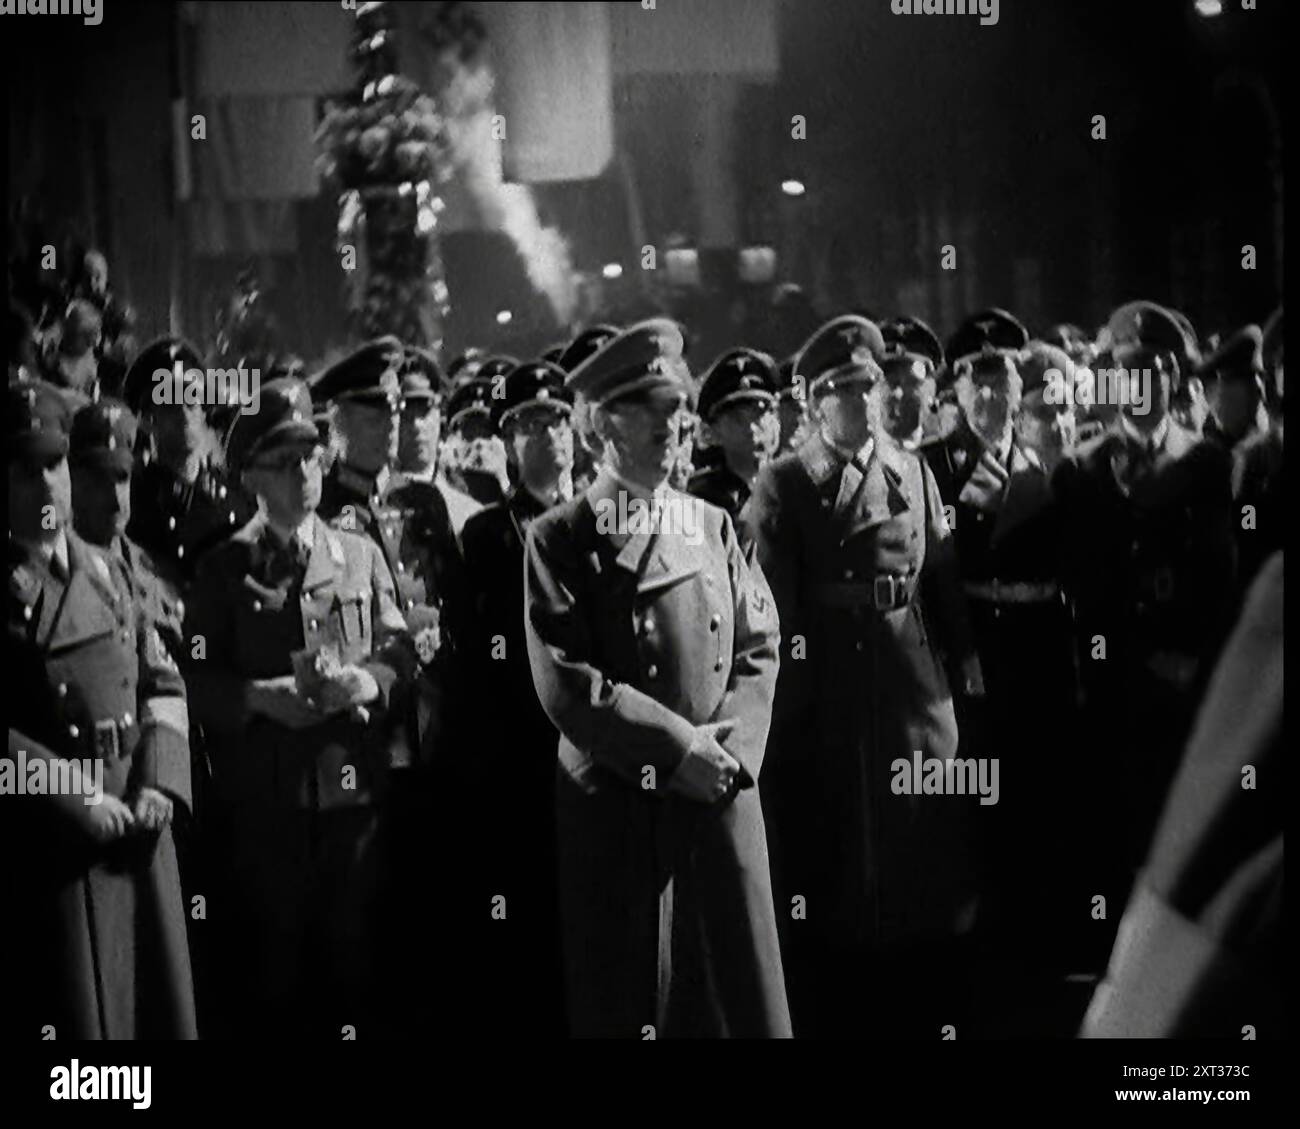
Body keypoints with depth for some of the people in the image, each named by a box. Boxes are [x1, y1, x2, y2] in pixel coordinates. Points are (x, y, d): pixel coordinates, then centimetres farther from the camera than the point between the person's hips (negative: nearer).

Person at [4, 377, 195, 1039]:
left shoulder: (104, 575, 11)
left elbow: (164, 685, 12)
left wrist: (159, 784, -3)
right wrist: (75, 799, -18)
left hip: (135, 837, 6)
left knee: (154, 1007, 13)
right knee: (69, 1016, 1)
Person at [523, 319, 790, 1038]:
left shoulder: (714, 527, 14)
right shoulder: (560, 539, -1)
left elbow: (758, 651, 9)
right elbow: (564, 683, -9)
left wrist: (729, 749, -8)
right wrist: (679, 747, -13)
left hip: (724, 792, 4)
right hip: (614, 807, -3)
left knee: (746, 993, 3)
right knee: (626, 1003, 3)